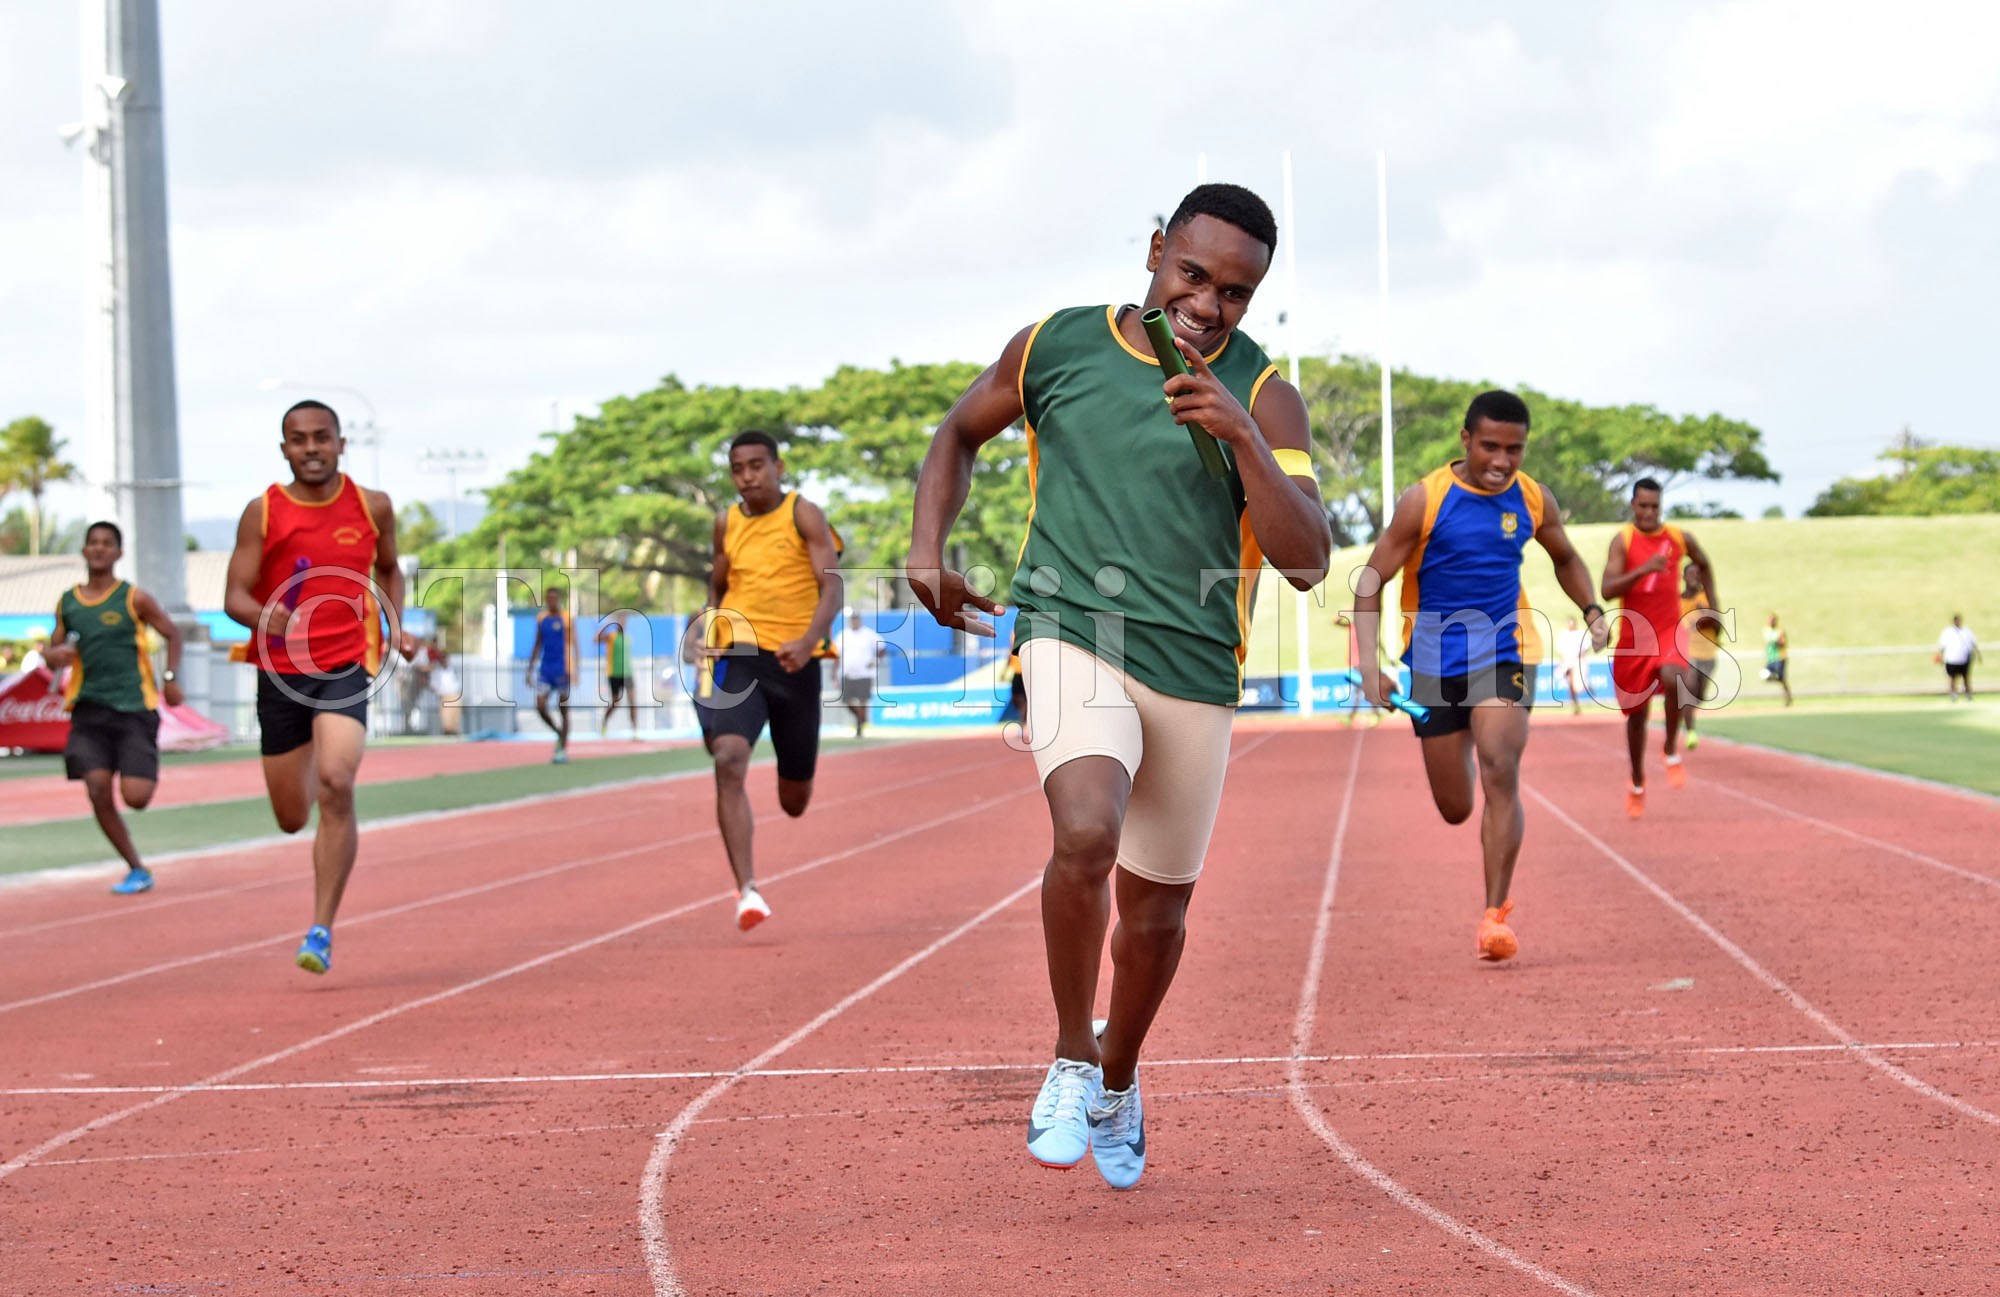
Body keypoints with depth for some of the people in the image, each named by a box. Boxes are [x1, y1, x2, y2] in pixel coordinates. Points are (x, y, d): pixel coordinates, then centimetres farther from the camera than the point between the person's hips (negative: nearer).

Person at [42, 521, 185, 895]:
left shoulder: (134, 599, -2)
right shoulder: (67, 603, 9)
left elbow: (172, 633, 9)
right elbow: (55, 650, 18)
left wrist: (170, 678, -3)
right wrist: (55, 655, -5)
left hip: (135, 709, -3)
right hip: (89, 710, 3)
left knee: (135, 797, -12)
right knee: (98, 792, -10)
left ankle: (149, 773, 26)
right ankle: (137, 870, 3)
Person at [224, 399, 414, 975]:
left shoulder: (373, 507, 3)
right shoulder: (263, 512, -1)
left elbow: (389, 570, 23)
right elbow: (235, 597, -4)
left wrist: (398, 627, 6)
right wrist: (266, 617, -26)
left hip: (347, 667, -1)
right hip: (281, 669, 1)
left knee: (336, 786, -25)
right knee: (292, 817, 9)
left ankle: (321, 930, -20)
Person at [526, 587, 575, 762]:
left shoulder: (567, 619, -6)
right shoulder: (541, 619, 10)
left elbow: (573, 645, -10)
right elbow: (537, 644, 16)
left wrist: (573, 670, -20)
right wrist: (530, 668, 12)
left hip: (562, 670, -5)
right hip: (545, 669, 5)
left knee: (563, 709, 0)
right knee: (540, 706, -6)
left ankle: (563, 750, 7)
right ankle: (559, 733, 18)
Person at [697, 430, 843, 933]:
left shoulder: (804, 515, -3)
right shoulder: (726, 524, 9)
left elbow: (832, 587, -11)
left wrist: (809, 641, -28)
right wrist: (710, 629, 4)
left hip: (793, 662, -2)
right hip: (738, 659, 2)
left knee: (794, 804, 10)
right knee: (729, 762, -26)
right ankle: (747, 890, -27)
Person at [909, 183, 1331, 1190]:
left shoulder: (1263, 397, -2)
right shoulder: (1056, 347, 1)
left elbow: (1308, 562, -12)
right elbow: (959, 434, 19)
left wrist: (1242, 438, -24)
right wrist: (927, 549, 4)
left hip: (1195, 672, 2)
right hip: (1073, 640, -2)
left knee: (1157, 902, 12)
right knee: (1087, 835, -28)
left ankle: (1117, 1085, 39)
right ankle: (1071, 1060, -6)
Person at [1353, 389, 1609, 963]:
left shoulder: (1533, 500, -2)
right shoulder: (1425, 501, -12)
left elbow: (1565, 558, 19)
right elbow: (1371, 581, -9)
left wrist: (1591, 610, 1)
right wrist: (1370, 665, -20)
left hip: (1504, 651, 1)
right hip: (1435, 658, -1)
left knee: (1500, 771, -21)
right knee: (1455, 808, 6)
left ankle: (1496, 913, -17)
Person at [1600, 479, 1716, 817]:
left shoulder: (1679, 538, 1)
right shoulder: (1623, 540, -8)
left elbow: (1704, 565, 23)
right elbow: (1608, 589, -19)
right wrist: (1643, 570, -31)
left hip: (1668, 632, 0)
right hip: (1632, 635, 0)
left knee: (1672, 678, -32)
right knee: (1636, 713, 11)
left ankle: (1672, 751, -9)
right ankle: (1637, 783, 33)